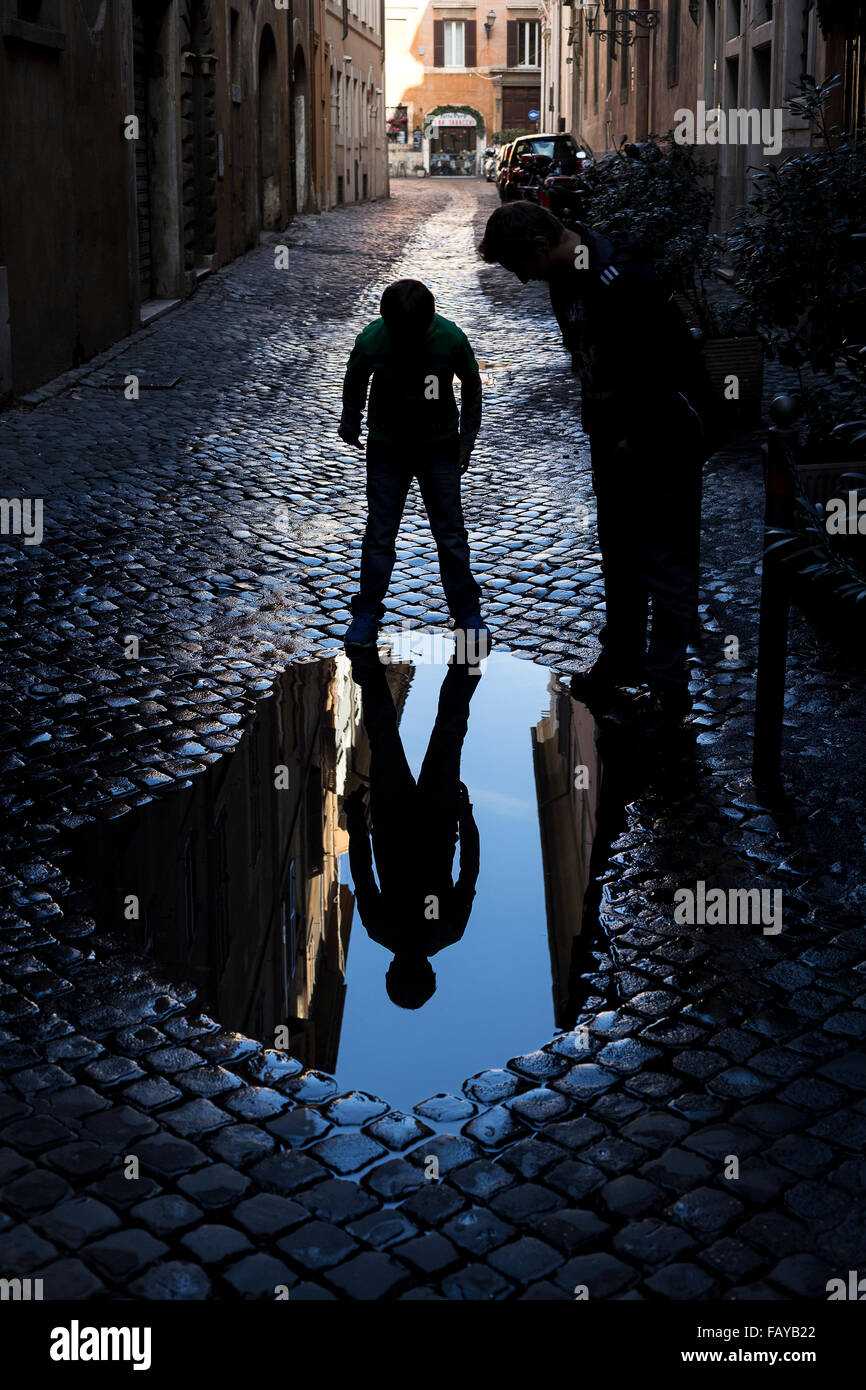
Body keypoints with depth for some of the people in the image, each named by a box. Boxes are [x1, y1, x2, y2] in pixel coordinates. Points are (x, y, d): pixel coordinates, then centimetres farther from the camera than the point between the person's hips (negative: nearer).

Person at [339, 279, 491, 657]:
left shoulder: (450, 338, -21)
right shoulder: (371, 340, -20)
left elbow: (471, 384, -3)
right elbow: (354, 382, 2)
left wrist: (467, 437, -1)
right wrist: (350, 425, 14)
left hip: (440, 446, 0)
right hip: (386, 447, 0)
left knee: (450, 530, 2)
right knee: (380, 531, 1)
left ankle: (467, 612, 13)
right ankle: (366, 614, 12)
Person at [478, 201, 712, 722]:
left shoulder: (625, 283, -27)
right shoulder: (566, 276, 3)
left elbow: (672, 367, -26)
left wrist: (637, 438, -18)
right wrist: (600, 423, 6)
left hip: (663, 439, -9)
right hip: (615, 435, 9)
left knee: (666, 563, -4)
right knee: (620, 555, 18)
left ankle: (668, 686, 2)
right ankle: (623, 659, 31)